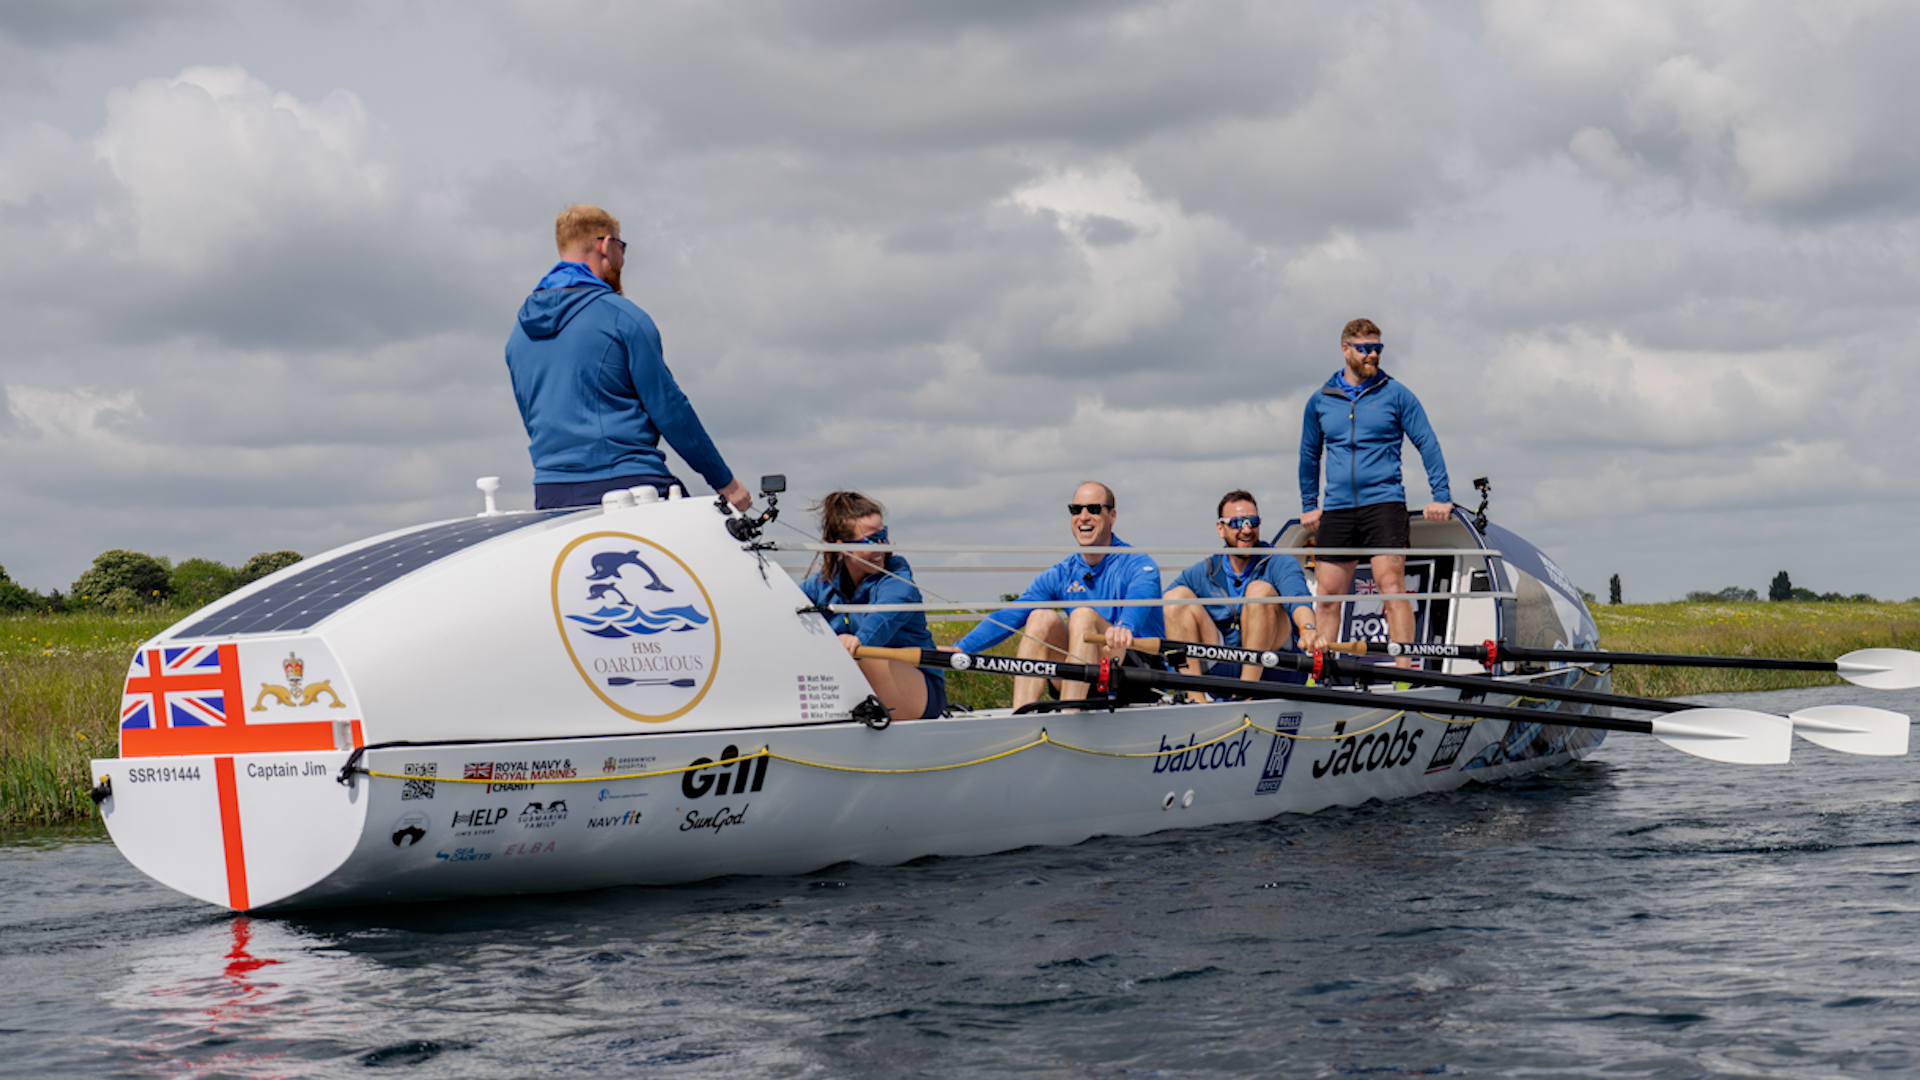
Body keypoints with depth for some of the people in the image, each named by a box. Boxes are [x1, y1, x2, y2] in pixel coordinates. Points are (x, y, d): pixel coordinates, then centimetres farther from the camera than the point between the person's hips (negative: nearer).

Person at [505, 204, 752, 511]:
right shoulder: (622, 316, -5)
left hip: (550, 496, 6)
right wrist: (724, 481, 2)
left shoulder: (520, 331, 16)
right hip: (627, 484, -6)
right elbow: (670, 408, -5)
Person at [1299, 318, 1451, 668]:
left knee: (1391, 583, -15)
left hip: (1384, 503, -3)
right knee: (1328, 595, 2)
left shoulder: (1396, 394, 4)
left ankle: (1404, 668, -17)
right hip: (1336, 509, 3)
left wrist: (1441, 495, -3)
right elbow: (1310, 454, 24)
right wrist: (1309, 505, 22)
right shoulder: (1320, 401, 12)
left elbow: (1427, 444, 4)